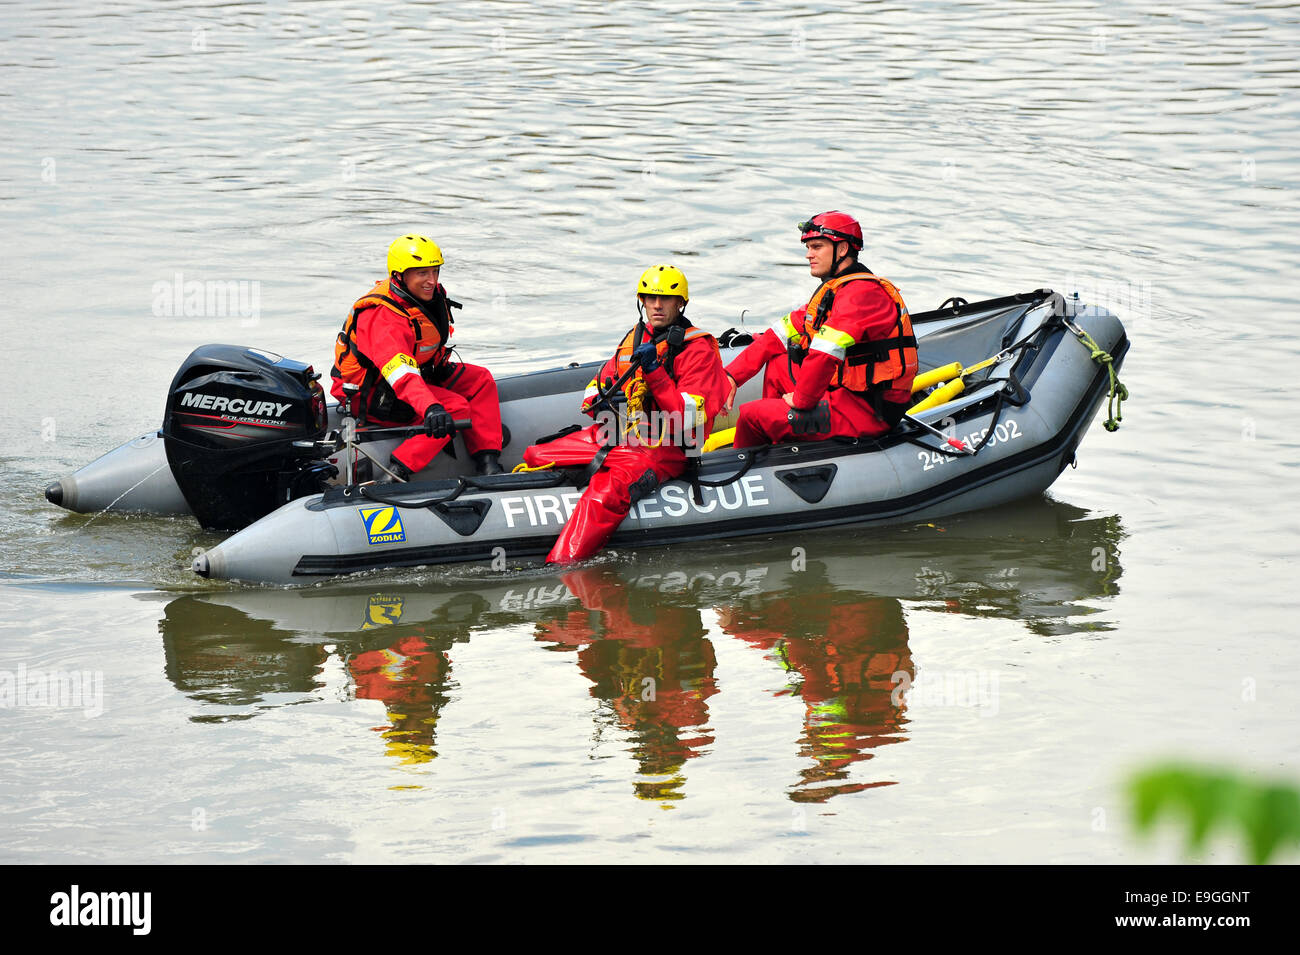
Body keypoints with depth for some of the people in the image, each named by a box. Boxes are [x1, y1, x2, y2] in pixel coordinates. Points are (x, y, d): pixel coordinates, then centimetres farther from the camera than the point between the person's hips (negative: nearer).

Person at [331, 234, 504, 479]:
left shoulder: (431, 295, 0)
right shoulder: (384, 317, -31)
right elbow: (399, 371, -46)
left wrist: (442, 366, 6)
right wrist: (430, 408, -58)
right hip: (370, 395, -10)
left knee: (480, 380, 5)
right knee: (455, 408, -25)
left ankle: (488, 462, -1)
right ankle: (398, 472, -28)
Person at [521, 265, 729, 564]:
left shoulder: (698, 351, -4)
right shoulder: (635, 339, 17)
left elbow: (688, 422, -15)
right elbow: (596, 388, 23)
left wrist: (654, 372, -22)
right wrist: (598, 400, -2)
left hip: (661, 449, -8)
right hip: (614, 437, 8)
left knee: (608, 492, -35)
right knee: (533, 460, -1)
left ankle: (561, 565, -47)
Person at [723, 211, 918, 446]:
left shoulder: (861, 293, -19)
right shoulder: (831, 290, 15)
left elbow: (825, 354, -30)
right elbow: (781, 334, 15)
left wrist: (801, 400, -18)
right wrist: (732, 376, 10)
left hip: (866, 413, -10)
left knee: (751, 415, -8)